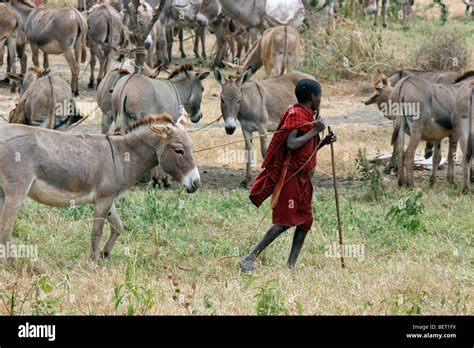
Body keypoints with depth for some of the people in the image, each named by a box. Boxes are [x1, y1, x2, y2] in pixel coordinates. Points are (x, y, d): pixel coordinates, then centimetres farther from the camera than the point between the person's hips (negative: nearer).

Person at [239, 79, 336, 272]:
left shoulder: (307, 116, 17)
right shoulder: (296, 114, -12)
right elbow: (291, 145, -25)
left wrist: (324, 142, 9)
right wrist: (314, 131, -18)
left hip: (303, 177, 10)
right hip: (290, 175, -10)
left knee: (305, 220, 6)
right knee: (285, 221, -13)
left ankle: (291, 265, 5)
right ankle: (249, 259, -13)